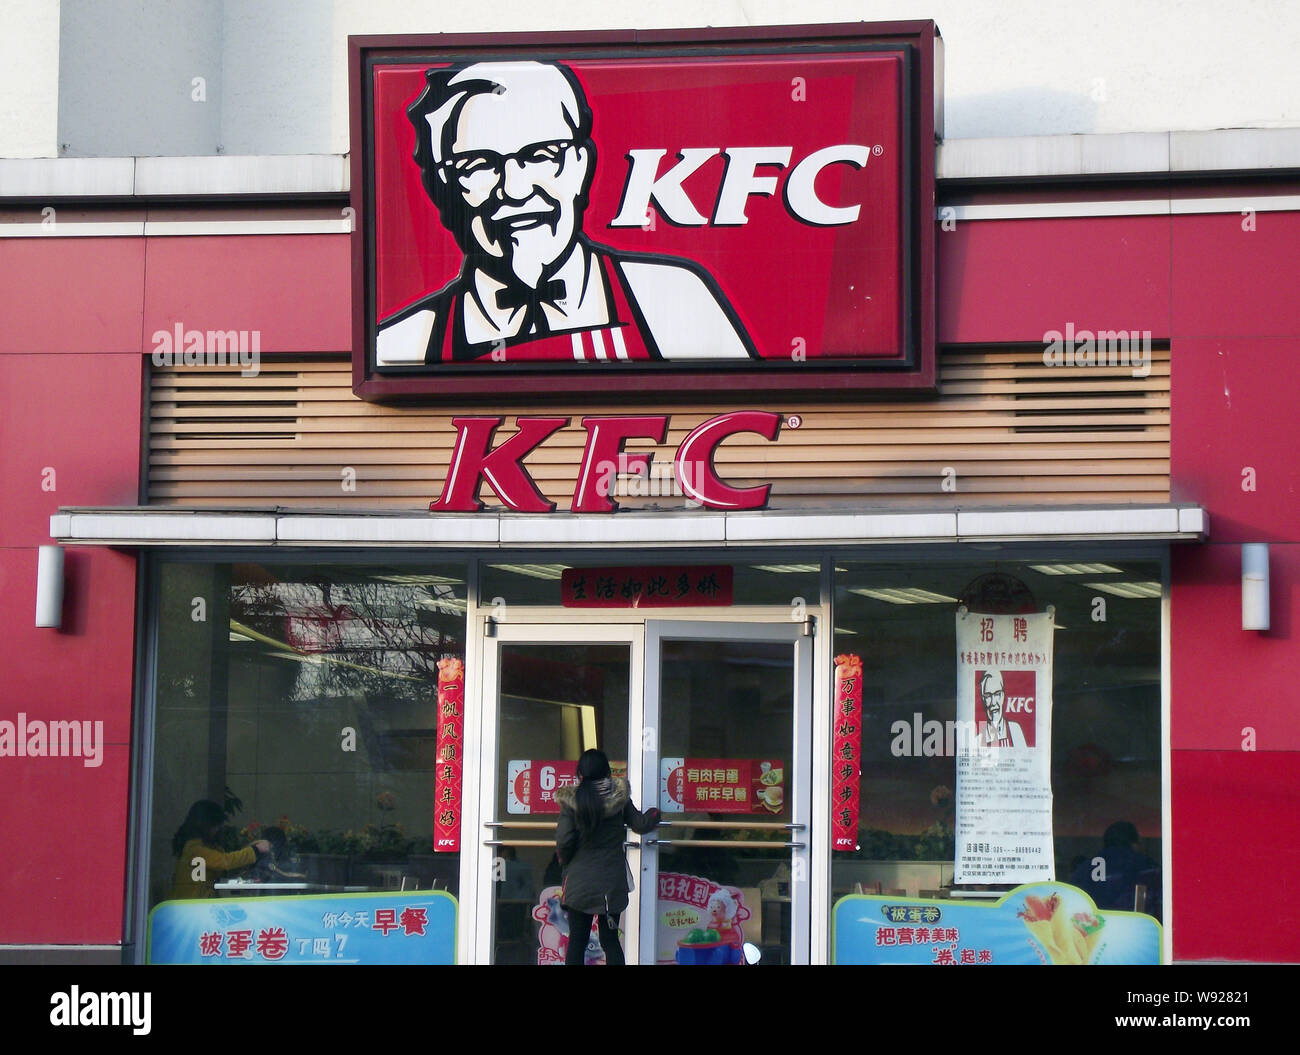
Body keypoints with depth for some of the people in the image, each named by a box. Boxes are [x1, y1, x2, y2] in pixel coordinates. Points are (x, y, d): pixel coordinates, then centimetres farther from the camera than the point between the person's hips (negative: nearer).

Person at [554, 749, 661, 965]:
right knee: (610, 940, 8)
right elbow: (640, 825, 8)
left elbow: (564, 841, -11)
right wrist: (653, 815, 30)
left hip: (579, 881, -2)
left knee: (576, 940, 4)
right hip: (612, 882, 2)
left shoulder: (571, 801, -7)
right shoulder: (620, 798, -2)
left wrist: (564, 862, 9)